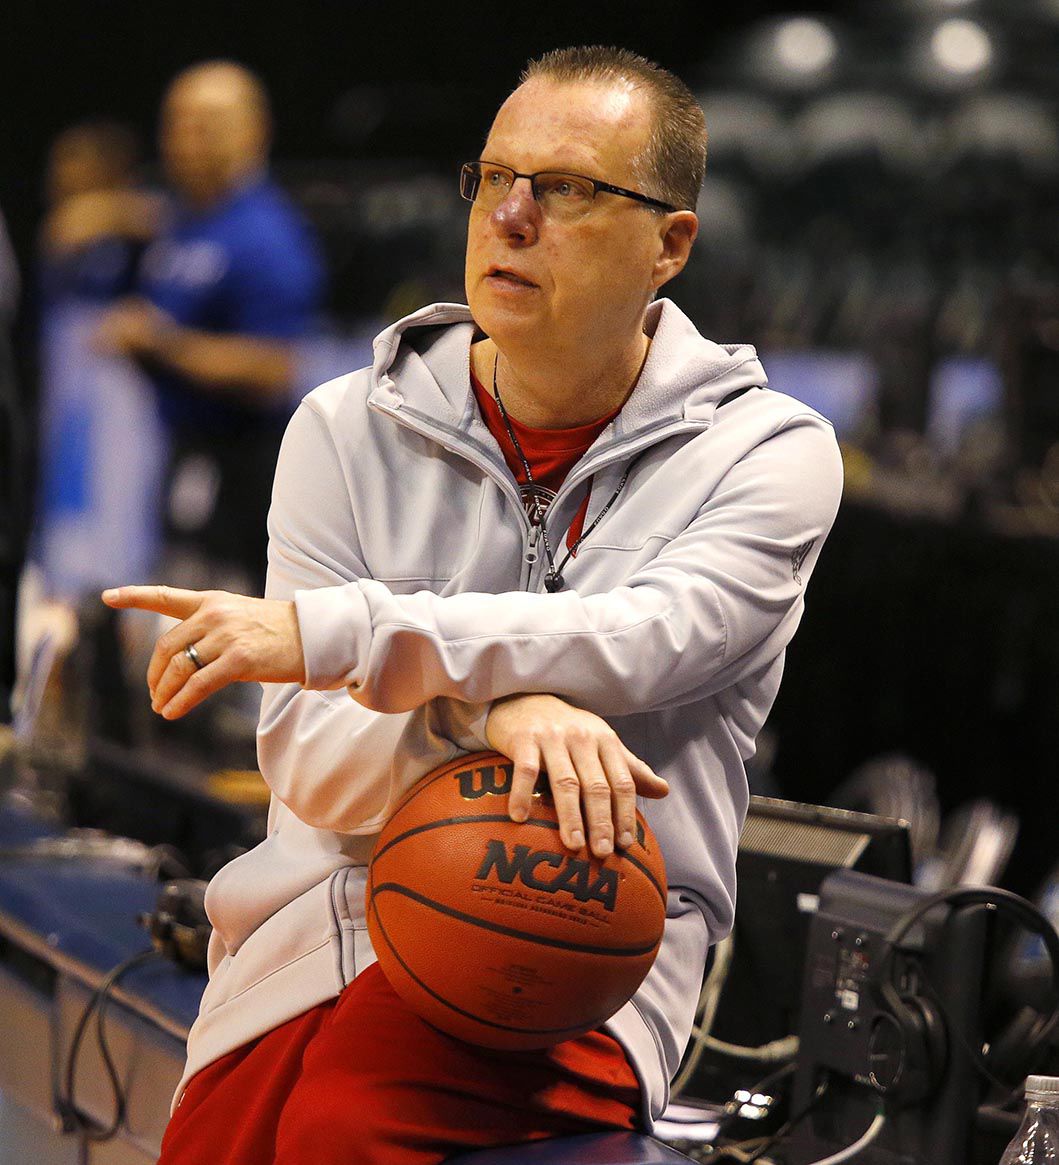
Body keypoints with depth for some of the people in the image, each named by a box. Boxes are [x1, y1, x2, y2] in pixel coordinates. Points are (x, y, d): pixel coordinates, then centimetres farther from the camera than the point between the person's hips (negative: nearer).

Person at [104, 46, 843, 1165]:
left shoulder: (769, 451, 3)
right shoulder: (348, 429, 8)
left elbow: (646, 642, -17)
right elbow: (305, 755, -1)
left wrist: (329, 633, -23)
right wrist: (493, 708, -23)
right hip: (315, 934, 3)